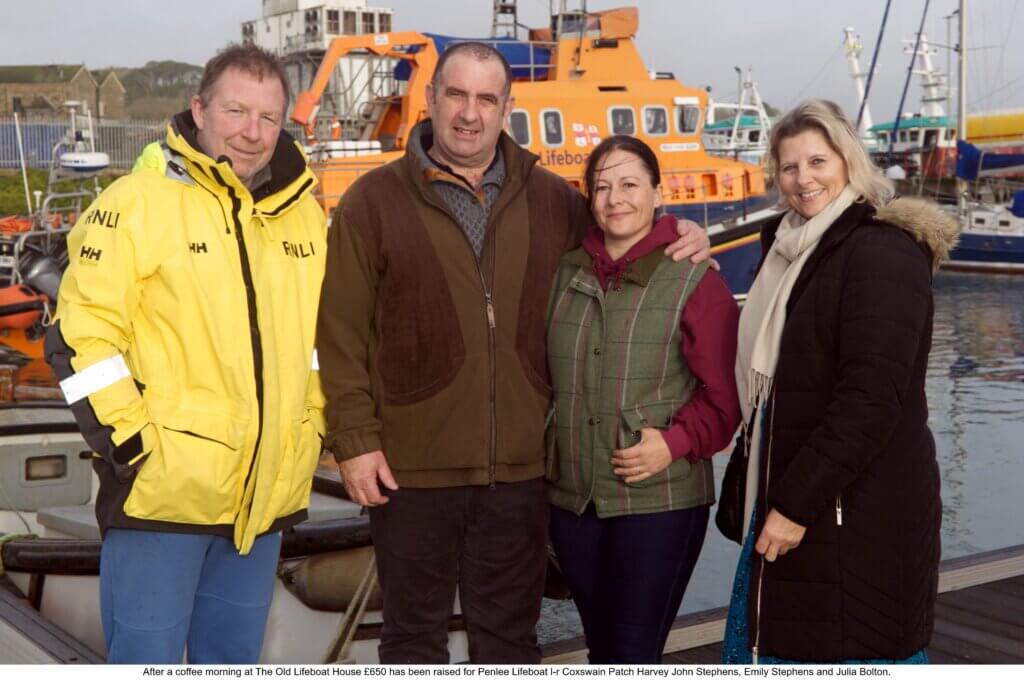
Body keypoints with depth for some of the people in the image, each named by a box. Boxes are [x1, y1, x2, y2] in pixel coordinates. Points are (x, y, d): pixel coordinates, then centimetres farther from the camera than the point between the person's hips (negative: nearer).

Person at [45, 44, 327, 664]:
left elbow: (324, 330, 18)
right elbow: (82, 334, -11)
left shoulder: (305, 213, 10)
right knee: (146, 656, 4)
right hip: (162, 491, -5)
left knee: (234, 657, 18)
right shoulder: (138, 202, -9)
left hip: (266, 495, 6)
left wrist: (311, 427, 9)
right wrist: (130, 442, -15)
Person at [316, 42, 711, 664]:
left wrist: (681, 240, 2)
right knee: (415, 635, 13)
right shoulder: (375, 201, -2)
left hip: (520, 470, 2)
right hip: (412, 468, -2)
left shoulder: (551, 199, 6)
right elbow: (342, 333, -3)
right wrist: (355, 441, -9)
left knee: (510, 635, 16)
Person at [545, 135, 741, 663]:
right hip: (572, 497, 5)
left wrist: (675, 443, -20)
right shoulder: (565, 274, 4)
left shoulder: (695, 282, -9)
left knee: (635, 653, 1)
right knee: (601, 646, 18)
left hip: (660, 501, -5)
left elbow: (725, 396, -7)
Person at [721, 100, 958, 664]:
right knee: (777, 645, 15)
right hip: (787, 496, 8)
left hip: (859, 514, -8)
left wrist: (797, 502, -21)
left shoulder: (883, 251, -13)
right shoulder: (789, 246, 13)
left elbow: (871, 397, -21)